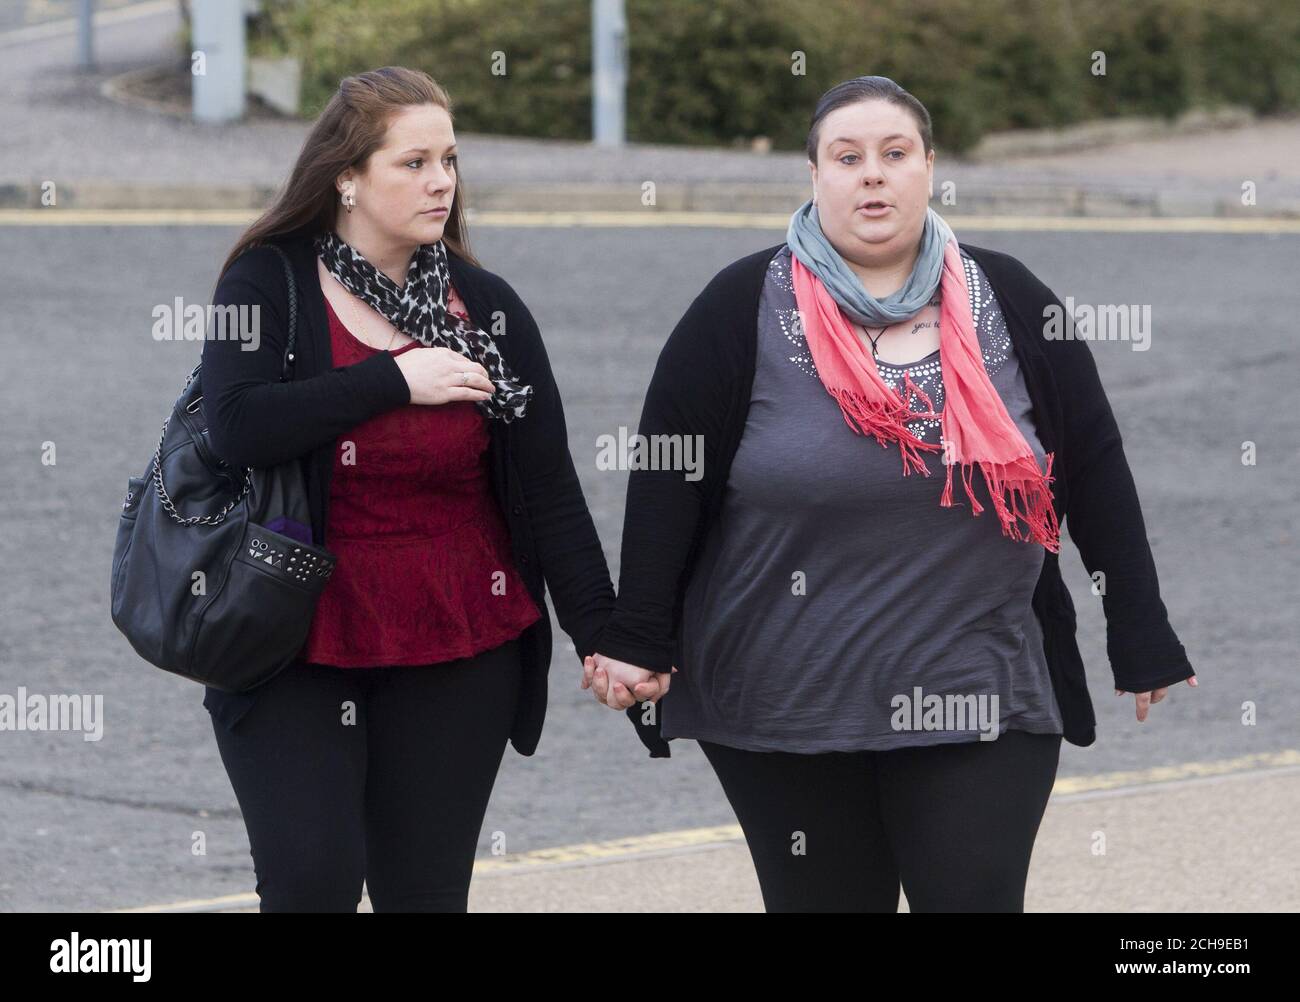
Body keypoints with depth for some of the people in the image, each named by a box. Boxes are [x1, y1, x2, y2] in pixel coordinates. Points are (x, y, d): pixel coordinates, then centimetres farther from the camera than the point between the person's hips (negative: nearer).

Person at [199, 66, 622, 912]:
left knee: (427, 891, 4)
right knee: (312, 880, -14)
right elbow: (237, 426, -20)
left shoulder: (487, 307, 3)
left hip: (458, 662, 2)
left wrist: (604, 638, -6)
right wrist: (394, 380, -16)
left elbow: (551, 493, 2)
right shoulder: (271, 285, -2)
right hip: (297, 657, -2)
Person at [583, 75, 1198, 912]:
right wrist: (638, 640, -5)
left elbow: (1096, 471, 6)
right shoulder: (744, 311, -3)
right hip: (786, 704, 0)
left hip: (982, 698, 1)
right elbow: (667, 478, -2)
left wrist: (1143, 643, 6)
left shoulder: (1009, 304, 3)